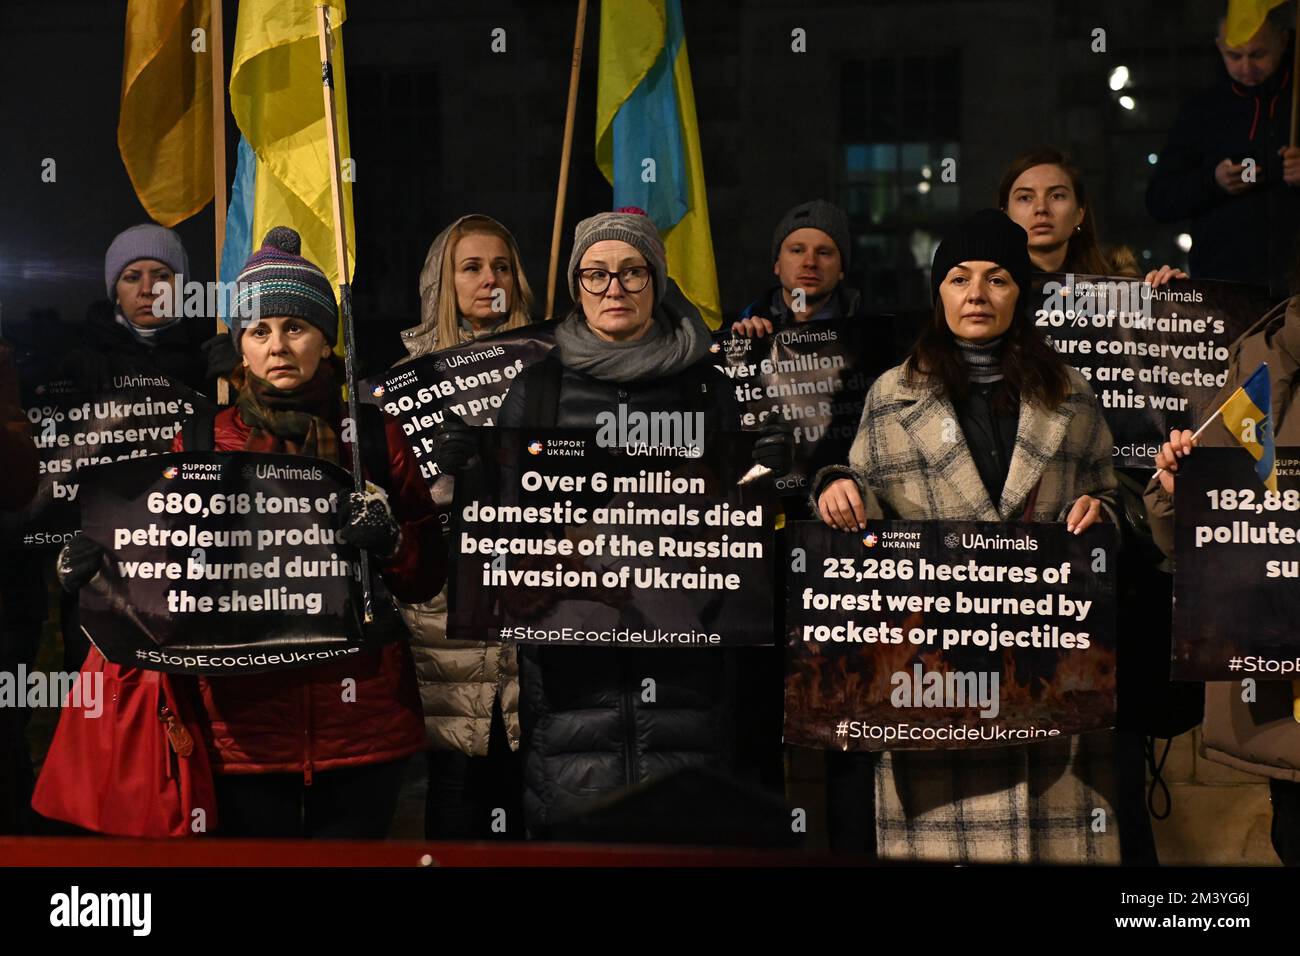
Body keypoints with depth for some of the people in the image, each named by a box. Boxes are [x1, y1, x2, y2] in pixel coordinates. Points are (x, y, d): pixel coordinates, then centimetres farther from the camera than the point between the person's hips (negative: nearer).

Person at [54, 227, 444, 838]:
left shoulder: (376, 437, 6)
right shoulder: (201, 442, 6)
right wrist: (99, 564, -11)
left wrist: (390, 542, -14)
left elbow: (429, 578, 6)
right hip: (244, 727, 0)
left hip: (360, 722, 0)